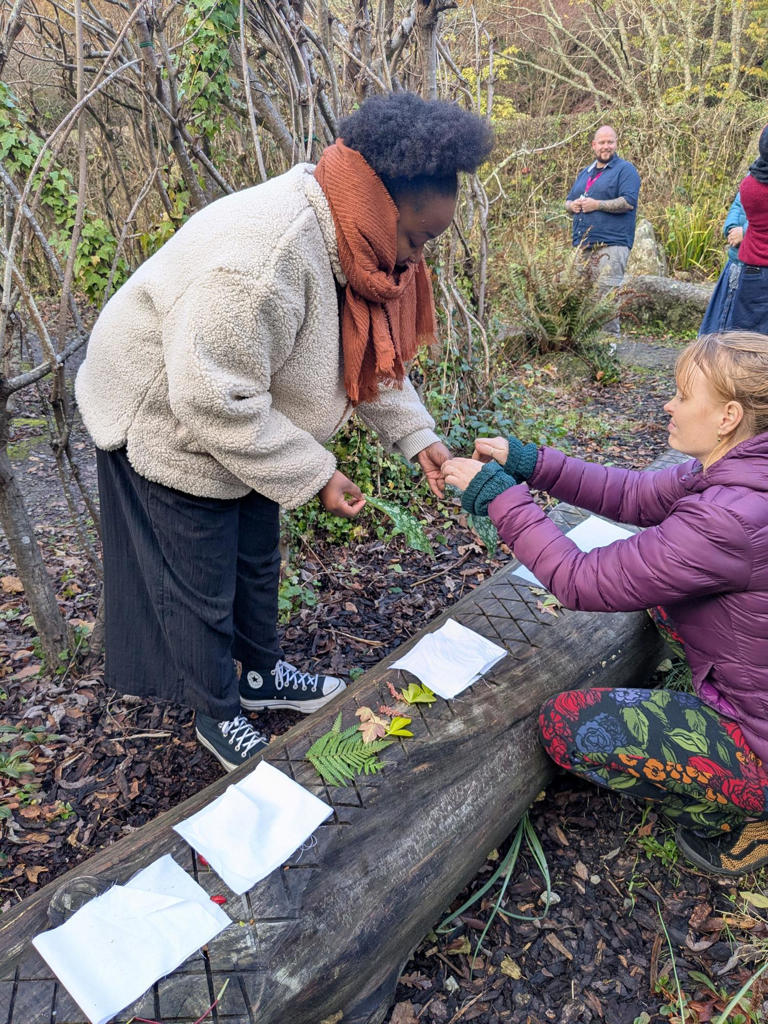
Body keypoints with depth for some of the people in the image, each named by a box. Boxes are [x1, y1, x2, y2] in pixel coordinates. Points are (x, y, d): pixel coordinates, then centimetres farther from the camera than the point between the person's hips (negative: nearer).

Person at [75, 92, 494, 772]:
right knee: (201, 587, 7)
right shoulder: (260, 256, -37)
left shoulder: (364, 241, -7)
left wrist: (416, 436, -9)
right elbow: (214, 399, -35)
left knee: (257, 559, 21)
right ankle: (218, 717, 31)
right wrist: (315, 476, -28)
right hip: (169, 422, -8)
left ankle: (263, 676, 44)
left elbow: (371, 352, 3)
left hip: (240, 419, 9)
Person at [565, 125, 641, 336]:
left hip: (611, 245, -7)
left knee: (608, 291, -13)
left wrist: (597, 204, -13)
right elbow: (568, 201, 29)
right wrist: (572, 205, 5)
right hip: (582, 244, 7)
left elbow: (628, 202, -11)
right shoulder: (584, 173, 24)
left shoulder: (625, 169, 2)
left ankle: (611, 334, -9)